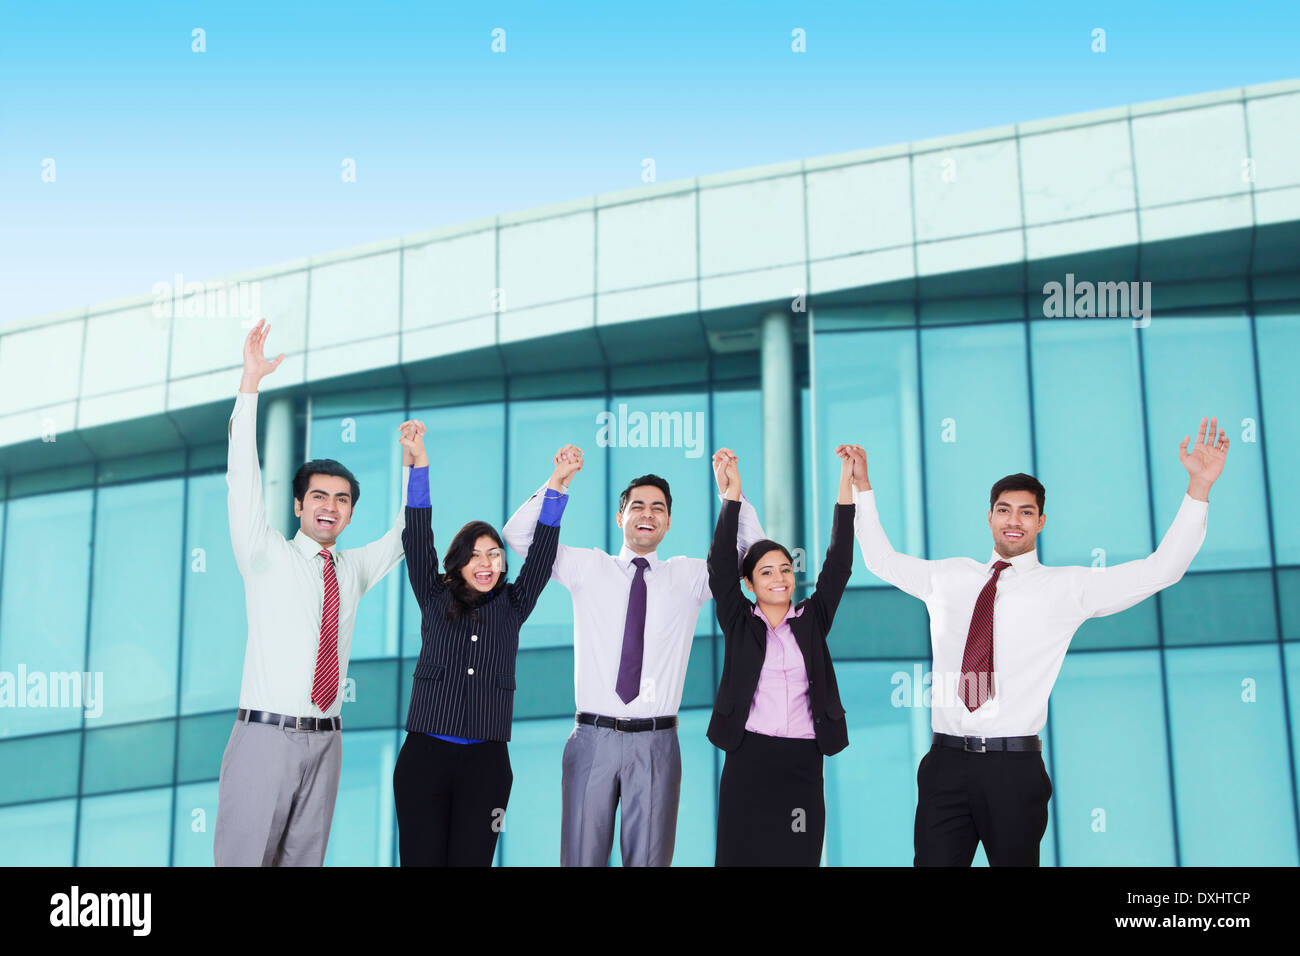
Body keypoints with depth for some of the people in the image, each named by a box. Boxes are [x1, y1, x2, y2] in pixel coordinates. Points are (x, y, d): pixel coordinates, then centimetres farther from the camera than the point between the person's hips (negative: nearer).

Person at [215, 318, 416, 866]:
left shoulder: (354, 570, 15)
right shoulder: (267, 555, 3)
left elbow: (405, 533, 30)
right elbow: (243, 479, -7)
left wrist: (412, 466, 20)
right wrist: (250, 383, -14)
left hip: (325, 739, 5)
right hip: (266, 734, -4)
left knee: (305, 858, 5)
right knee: (243, 857, -8)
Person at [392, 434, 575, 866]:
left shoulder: (511, 606, 12)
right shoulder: (435, 599, 9)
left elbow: (541, 552, 4)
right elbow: (418, 541, 1)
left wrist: (557, 485, -6)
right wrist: (419, 463, -8)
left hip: (486, 763, 1)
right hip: (425, 754, -1)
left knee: (471, 859, -1)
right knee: (420, 858, -4)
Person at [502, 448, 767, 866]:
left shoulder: (689, 576, 12)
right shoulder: (586, 567, 10)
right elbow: (518, 535, 7)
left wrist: (731, 491, -4)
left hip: (655, 742, 0)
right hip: (593, 737, 0)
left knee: (649, 860, 2)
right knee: (581, 859, 0)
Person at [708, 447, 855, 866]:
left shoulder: (812, 620, 11)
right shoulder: (738, 623, 7)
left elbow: (838, 565, 6)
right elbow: (720, 566, -1)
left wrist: (846, 484, 1)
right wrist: (733, 492, -8)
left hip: (802, 764, 2)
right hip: (748, 759, -1)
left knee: (798, 856, 0)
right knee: (743, 854, -2)